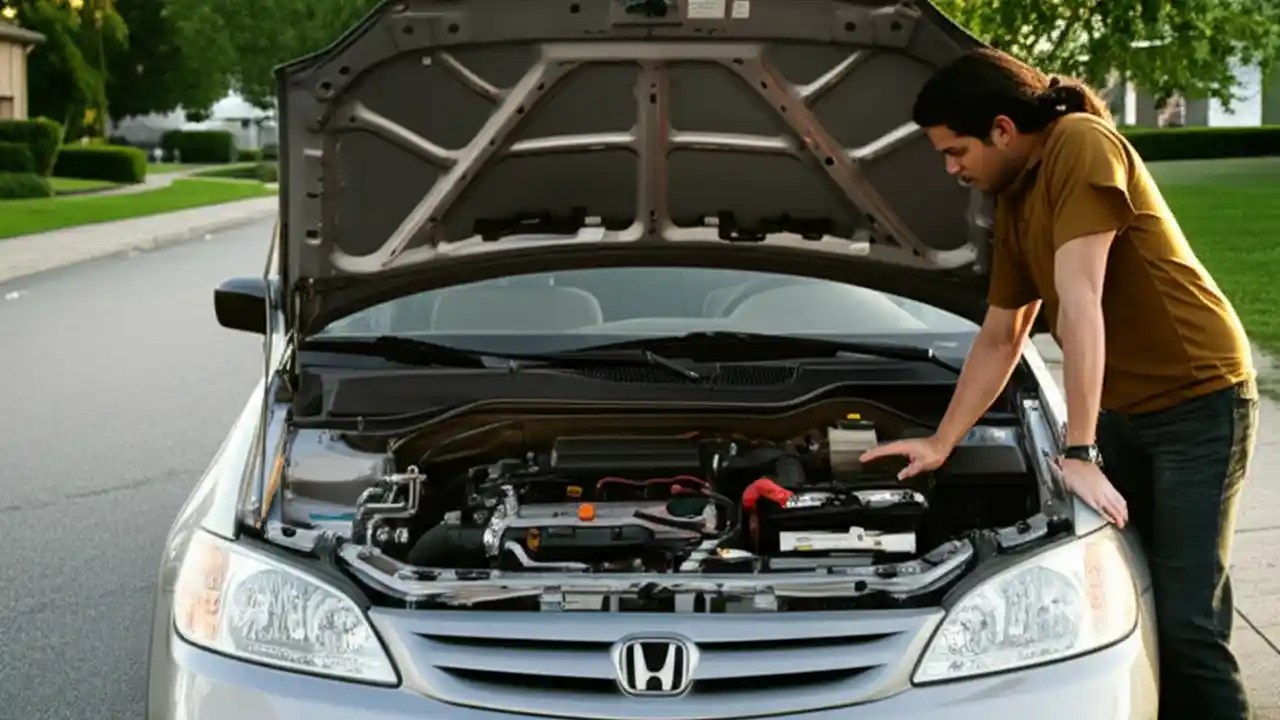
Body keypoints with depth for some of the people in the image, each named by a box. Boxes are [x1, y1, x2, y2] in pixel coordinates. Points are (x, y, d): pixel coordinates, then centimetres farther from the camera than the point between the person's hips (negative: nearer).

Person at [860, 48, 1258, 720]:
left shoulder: (1081, 145, -19)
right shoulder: (1013, 201, 8)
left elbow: (1079, 304, -24)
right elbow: (998, 339, 17)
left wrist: (1079, 452, -26)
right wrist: (940, 444, 18)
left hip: (1199, 399, -8)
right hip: (1123, 406, 8)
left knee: (1185, 620, -11)